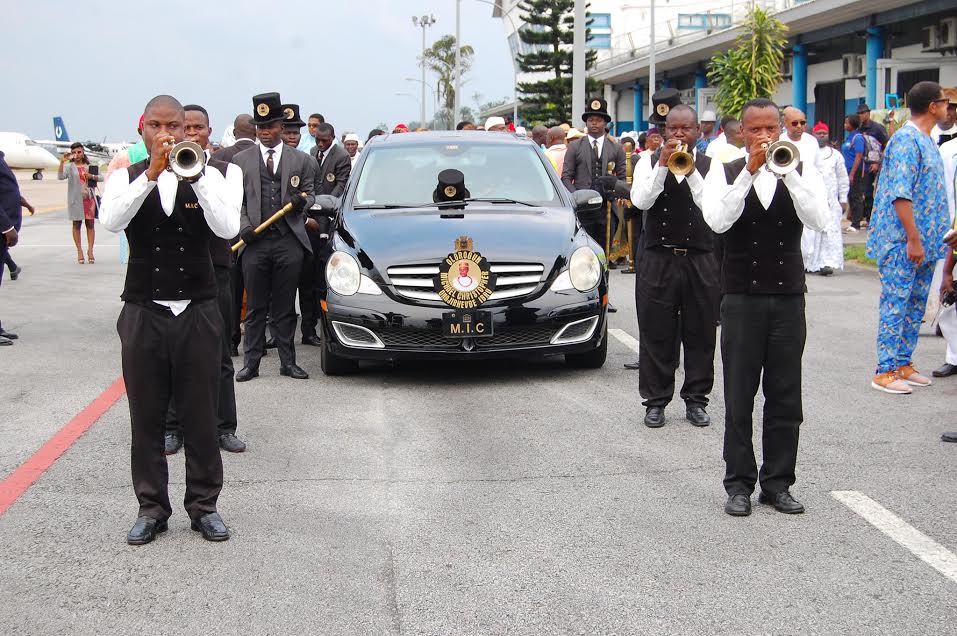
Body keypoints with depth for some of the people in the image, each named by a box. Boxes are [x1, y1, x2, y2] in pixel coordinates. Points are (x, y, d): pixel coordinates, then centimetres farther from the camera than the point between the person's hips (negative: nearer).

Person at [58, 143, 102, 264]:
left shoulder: (89, 166, 12)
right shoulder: (69, 166, 1)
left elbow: (101, 177, 9)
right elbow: (60, 177, -16)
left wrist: (92, 176, -10)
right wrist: (62, 162, -26)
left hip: (89, 198, 2)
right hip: (76, 199, -2)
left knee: (90, 224, 1)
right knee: (76, 224, 2)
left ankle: (90, 250, 4)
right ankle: (79, 251, 7)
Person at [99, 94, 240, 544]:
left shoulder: (208, 177, 3)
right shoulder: (127, 178, 3)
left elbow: (228, 228, -14)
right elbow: (110, 221, -17)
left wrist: (194, 176, -22)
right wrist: (151, 175, -24)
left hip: (198, 312, 0)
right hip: (143, 313, 0)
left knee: (200, 417, 6)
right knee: (147, 418, 7)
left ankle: (204, 504, 18)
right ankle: (152, 507, 18)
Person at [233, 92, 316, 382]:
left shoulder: (301, 160, 12)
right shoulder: (241, 160, 10)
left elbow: (311, 194, 14)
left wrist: (302, 201, -10)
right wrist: (244, 227, -8)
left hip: (289, 241, 0)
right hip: (255, 241, 0)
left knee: (285, 308, 6)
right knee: (255, 307, 3)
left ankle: (287, 361, 12)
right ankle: (251, 362, 8)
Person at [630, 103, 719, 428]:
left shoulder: (710, 165, 2)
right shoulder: (649, 162, 4)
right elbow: (640, 201, -12)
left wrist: (691, 172, -20)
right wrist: (663, 165, -18)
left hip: (700, 260, 0)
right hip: (658, 258, 0)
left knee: (700, 334, 6)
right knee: (656, 334, 4)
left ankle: (696, 399, 18)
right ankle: (656, 401, 13)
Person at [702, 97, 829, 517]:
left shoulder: (803, 172, 5)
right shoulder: (725, 174, 2)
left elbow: (819, 221, -12)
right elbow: (717, 221, -16)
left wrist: (788, 171, -18)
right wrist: (750, 171, -19)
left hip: (788, 297, 1)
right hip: (742, 297, -1)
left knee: (786, 398, 6)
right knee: (739, 398, 4)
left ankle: (778, 483, 16)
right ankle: (739, 484, 12)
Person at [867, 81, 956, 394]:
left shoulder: (927, 141, 15)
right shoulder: (906, 140, -15)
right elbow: (900, 194, -21)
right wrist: (913, 239, -22)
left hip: (924, 241, 9)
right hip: (903, 242, -9)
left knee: (916, 305, 13)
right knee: (895, 304, -5)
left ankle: (903, 364, 21)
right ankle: (885, 371, 0)